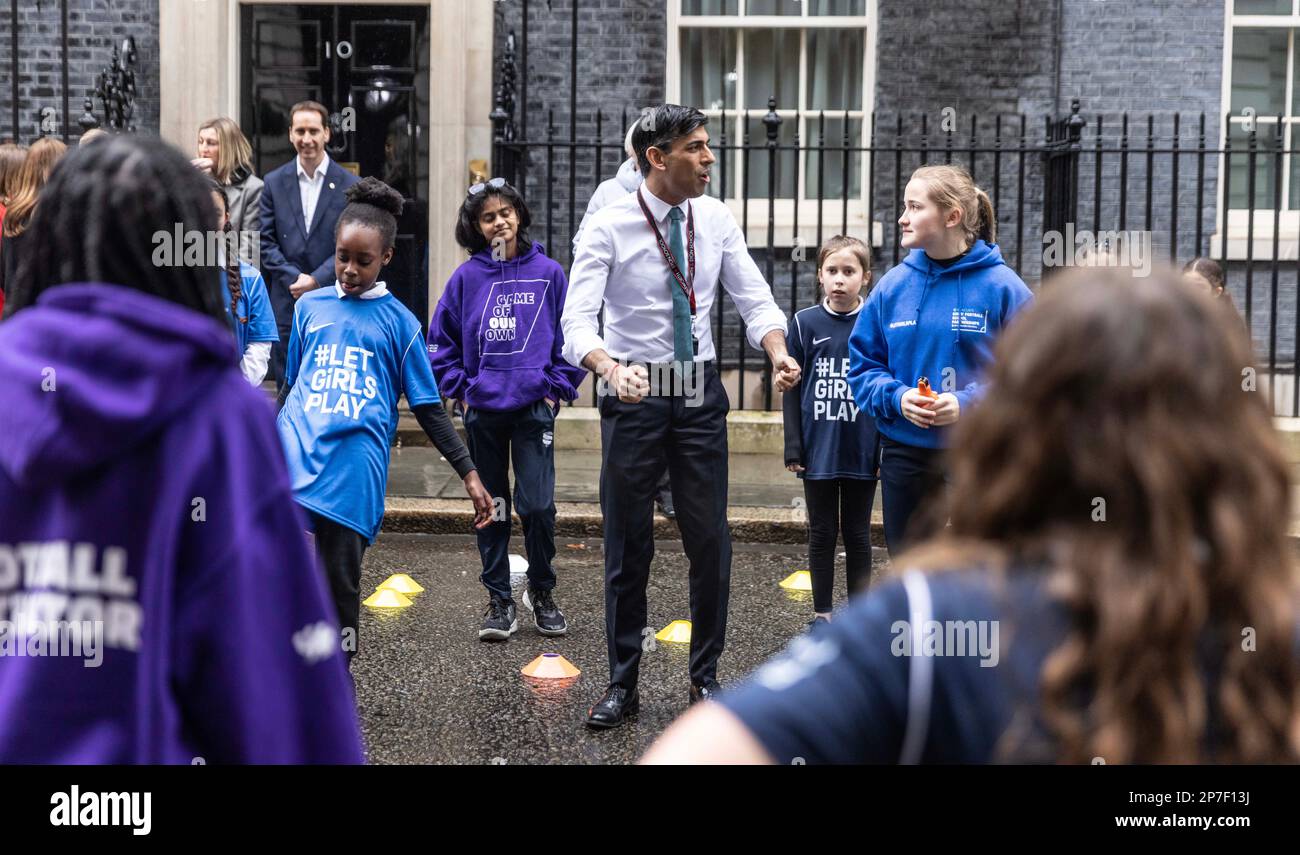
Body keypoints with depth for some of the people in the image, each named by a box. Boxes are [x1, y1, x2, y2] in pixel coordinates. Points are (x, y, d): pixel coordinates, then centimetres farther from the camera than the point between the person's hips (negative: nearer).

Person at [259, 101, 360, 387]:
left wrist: (316, 280, -13)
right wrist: (295, 278, -9)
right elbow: (265, 242, 3)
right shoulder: (274, 182, 8)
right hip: (286, 303, 1)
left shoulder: (349, 185, 2)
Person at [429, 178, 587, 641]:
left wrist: (557, 387, -1)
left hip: (535, 406, -2)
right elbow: (442, 339, 10)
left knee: (538, 504, -7)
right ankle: (499, 599, 19)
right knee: (491, 508, 9)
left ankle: (541, 590, 15)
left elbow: (571, 334, 6)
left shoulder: (548, 272, 1)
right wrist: (460, 387, 2)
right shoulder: (467, 277, 2)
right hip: (482, 409, 2)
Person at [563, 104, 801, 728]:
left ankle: (705, 677, 22)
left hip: (701, 396, 3)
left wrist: (778, 352, -22)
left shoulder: (716, 220, 0)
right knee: (627, 547, 6)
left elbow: (755, 301, -1)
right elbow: (577, 322, -21)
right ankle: (622, 684, 19)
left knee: (711, 543, 6)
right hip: (634, 396, -3)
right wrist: (610, 367, -41)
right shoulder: (609, 228, -12)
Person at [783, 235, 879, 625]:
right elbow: (791, 389, 2)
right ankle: (821, 614, 19)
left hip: (863, 450, 0)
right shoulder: (804, 323, 0)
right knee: (822, 533, 10)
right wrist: (793, 448, -2)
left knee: (858, 534, 10)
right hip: (819, 450, 0)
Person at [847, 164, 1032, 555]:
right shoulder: (893, 286, 1)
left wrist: (971, 402, -22)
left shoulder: (1001, 286, -9)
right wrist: (896, 398, -13)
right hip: (905, 453, 3)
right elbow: (863, 364, 6)